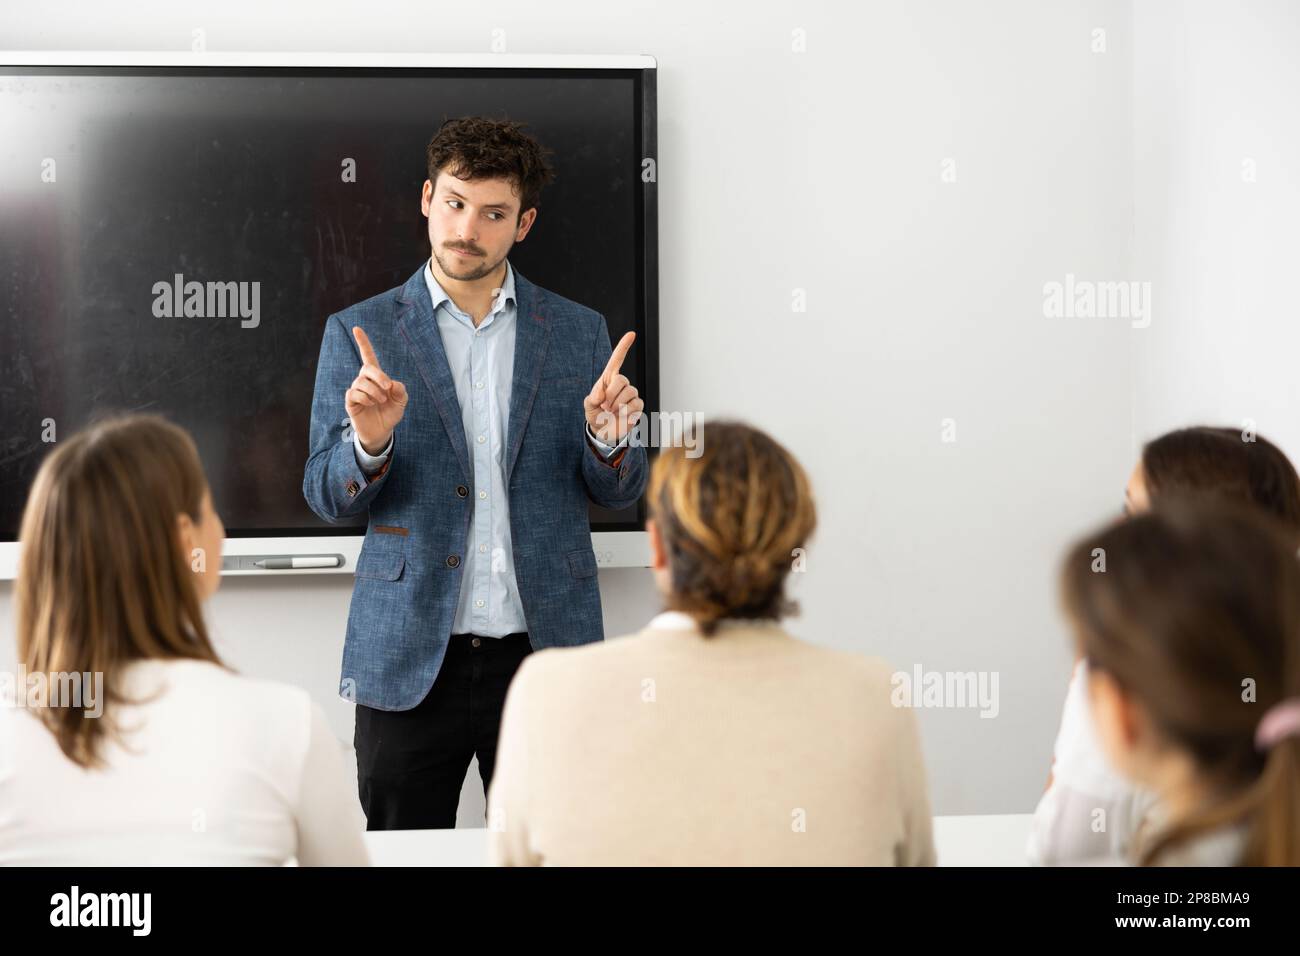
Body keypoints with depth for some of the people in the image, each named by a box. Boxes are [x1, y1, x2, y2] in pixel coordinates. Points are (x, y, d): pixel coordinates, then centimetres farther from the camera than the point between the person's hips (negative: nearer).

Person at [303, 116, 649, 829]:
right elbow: (327, 496, 0)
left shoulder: (579, 333, 6)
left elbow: (619, 492, 8)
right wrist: (369, 442, -21)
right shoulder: (360, 334, 2)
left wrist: (609, 439, -15)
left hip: (545, 655, 1)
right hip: (409, 662, -1)